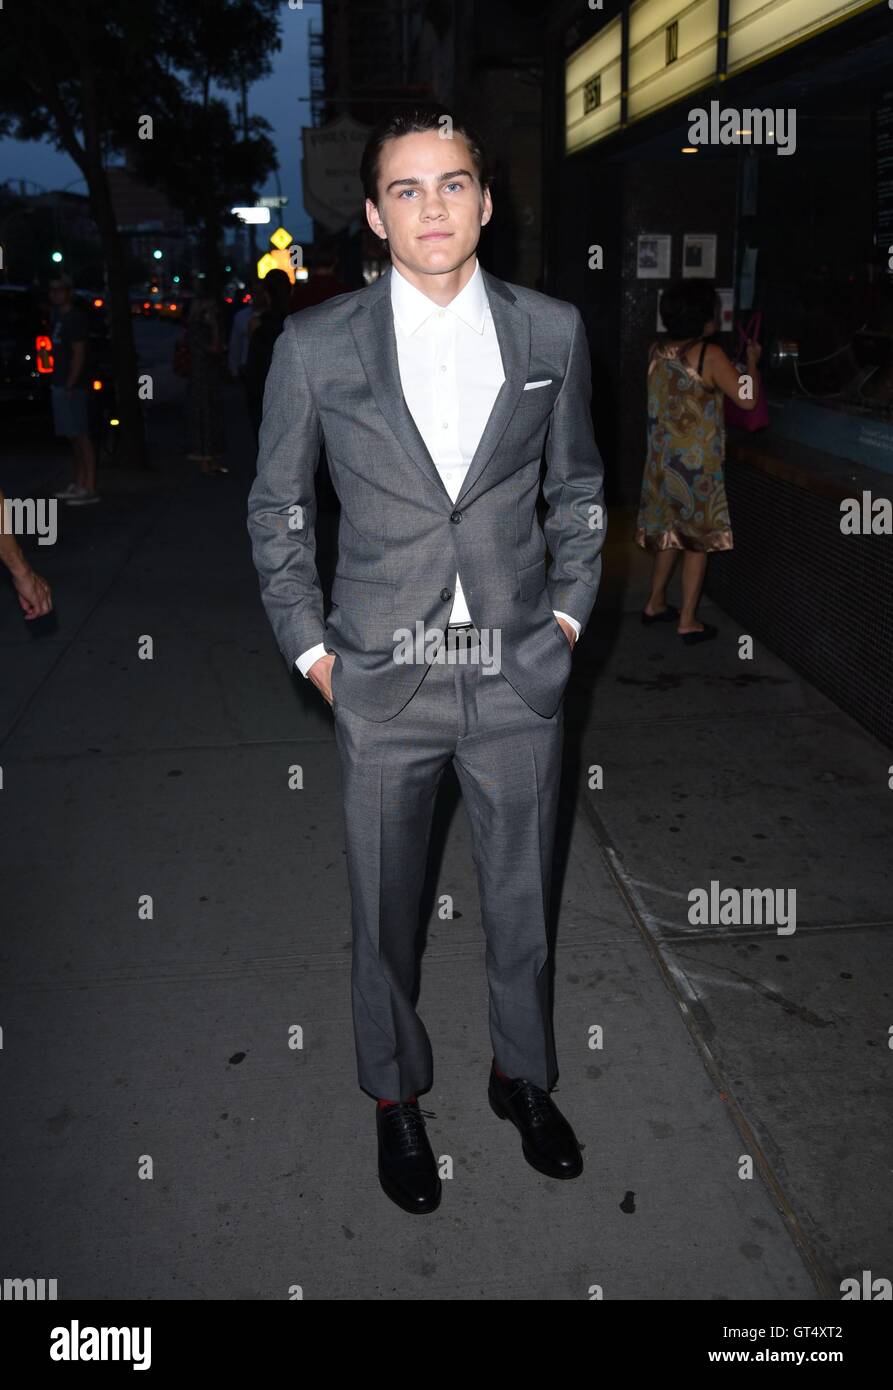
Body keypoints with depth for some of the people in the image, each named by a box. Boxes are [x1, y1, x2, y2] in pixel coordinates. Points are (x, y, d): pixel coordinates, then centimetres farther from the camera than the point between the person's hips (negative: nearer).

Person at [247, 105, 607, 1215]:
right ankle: (396, 1097, 39)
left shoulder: (552, 332, 1)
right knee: (384, 912, 13)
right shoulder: (315, 346, -4)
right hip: (382, 681, -1)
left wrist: (568, 610, 6)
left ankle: (523, 1076, 43)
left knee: (522, 900, 16)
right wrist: (308, 645, 0)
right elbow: (276, 507, 5)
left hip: (520, 674, 2)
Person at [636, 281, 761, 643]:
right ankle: (688, 622, 9)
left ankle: (656, 604, 30)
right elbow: (747, 399, -15)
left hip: (662, 459, 6)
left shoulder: (657, 351, 3)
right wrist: (752, 361, 0)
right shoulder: (709, 354, -16)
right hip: (696, 462, -6)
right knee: (698, 539, 4)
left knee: (669, 533, 21)